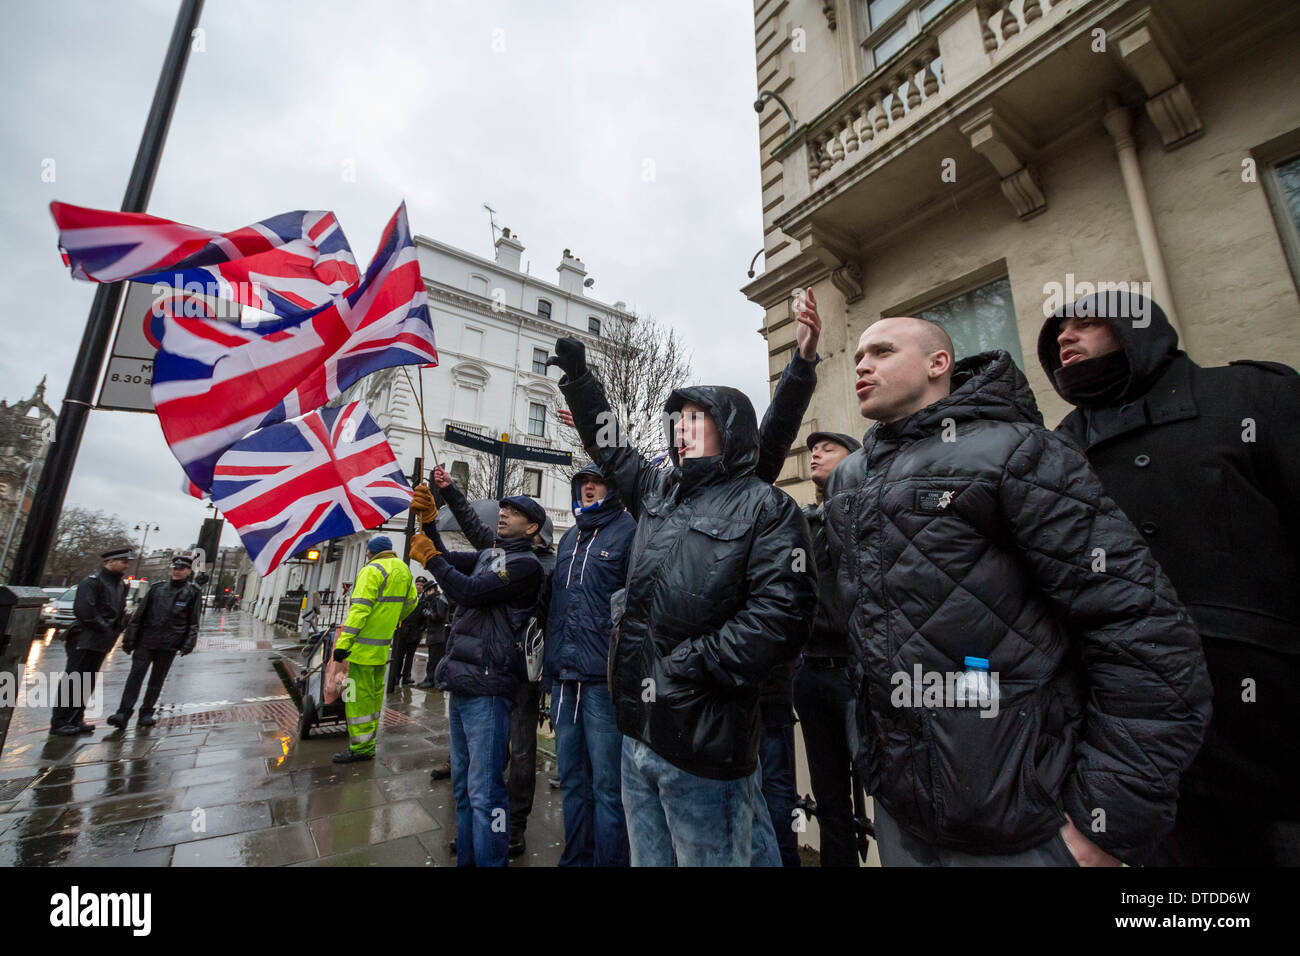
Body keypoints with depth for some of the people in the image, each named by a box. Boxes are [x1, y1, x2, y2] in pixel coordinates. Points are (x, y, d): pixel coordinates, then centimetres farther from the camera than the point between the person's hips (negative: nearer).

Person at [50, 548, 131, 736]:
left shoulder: (120, 585, 14)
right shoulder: (92, 582, -12)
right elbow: (83, 610, -20)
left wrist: (114, 631, 8)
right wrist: (103, 627, -16)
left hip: (102, 642, 8)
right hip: (86, 640, -8)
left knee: (88, 682, 12)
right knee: (73, 680, -3)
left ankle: (76, 719, 20)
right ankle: (59, 722, 5)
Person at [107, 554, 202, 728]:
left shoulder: (193, 592, 3)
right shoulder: (158, 588, 9)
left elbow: (194, 622, 2)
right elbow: (139, 614, 11)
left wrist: (188, 643, -5)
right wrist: (130, 638, 6)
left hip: (169, 645, -2)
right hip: (146, 640, 2)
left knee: (157, 680, 6)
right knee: (135, 676, -5)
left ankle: (146, 713, 16)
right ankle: (123, 713, -1)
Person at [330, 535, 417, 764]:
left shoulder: (372, 570, -14)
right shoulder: (403, 569, 11)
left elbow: (360, 609, -21)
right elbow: (411, 602, 22)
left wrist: (344, 642, -21)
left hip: (364, 645, -9)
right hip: (383, 646, 9)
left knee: (359, 695, -2)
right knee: (374, 693, 17)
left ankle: (361, 748, 3)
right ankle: (369, 744, 28)